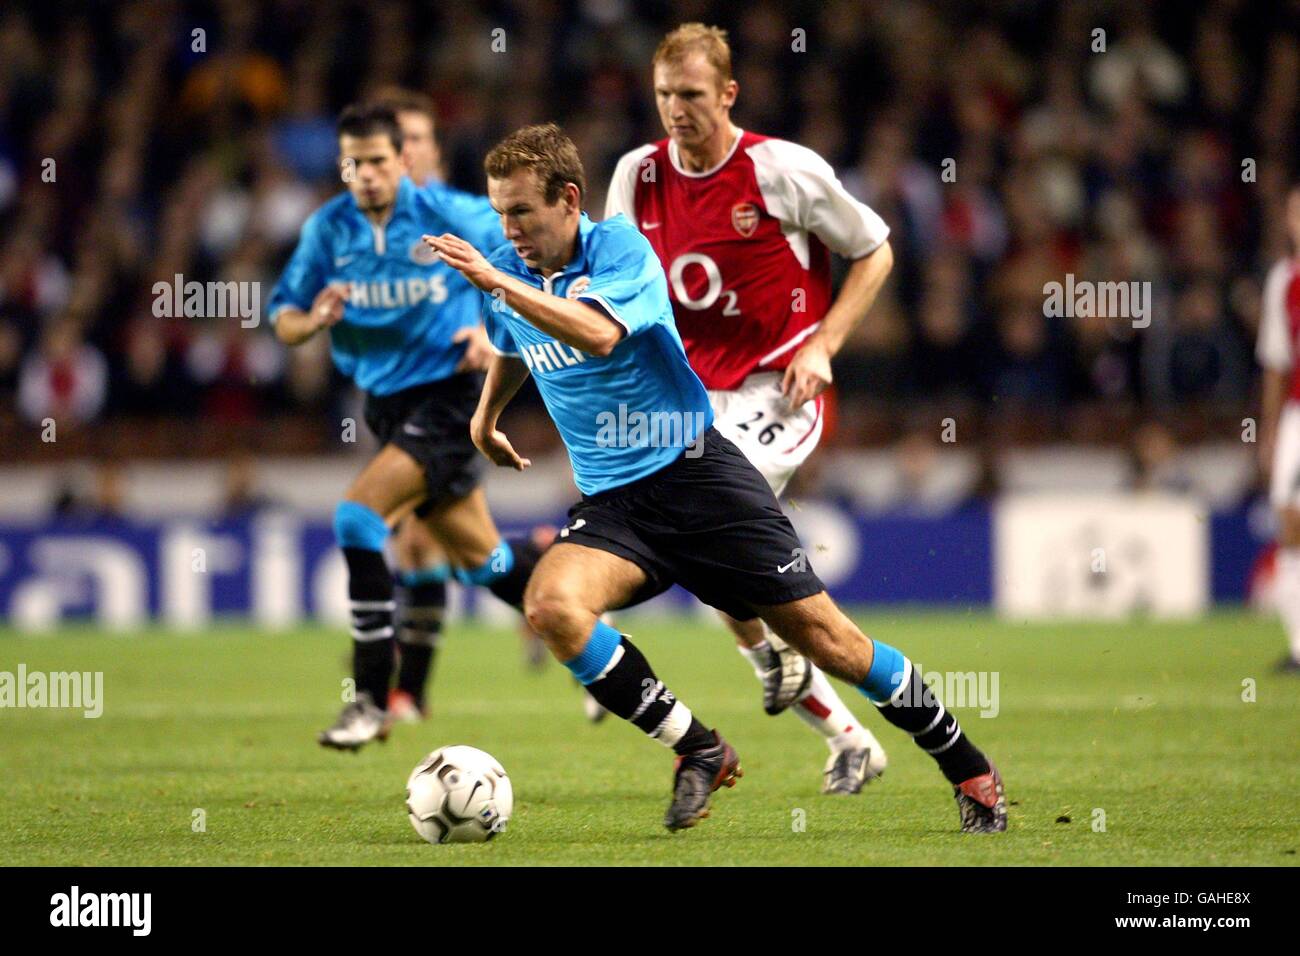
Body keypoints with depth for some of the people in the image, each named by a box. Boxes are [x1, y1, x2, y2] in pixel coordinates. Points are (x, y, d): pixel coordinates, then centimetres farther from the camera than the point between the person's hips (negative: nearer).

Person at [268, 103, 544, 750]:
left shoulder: (447, 213, -10)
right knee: (480, 559, 11)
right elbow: (283, 320, 4)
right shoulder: (328, 229, -1)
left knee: (358, 514, -22)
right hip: (385, 401, 5)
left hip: (448, 392, -5)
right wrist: (313, 319, -19)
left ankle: (372, 698, -17)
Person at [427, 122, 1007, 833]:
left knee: (823, 638, -5)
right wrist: (485, 417, 41)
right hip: (610, 503, 5)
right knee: (551, 603, -27)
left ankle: (971, 773, 13)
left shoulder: (619, 247, -12)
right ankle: (699, 751, -13)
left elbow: (598, 333, -33)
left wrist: (497, 283, -34)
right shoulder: (504, 276, 7)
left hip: (696, 474, -5)